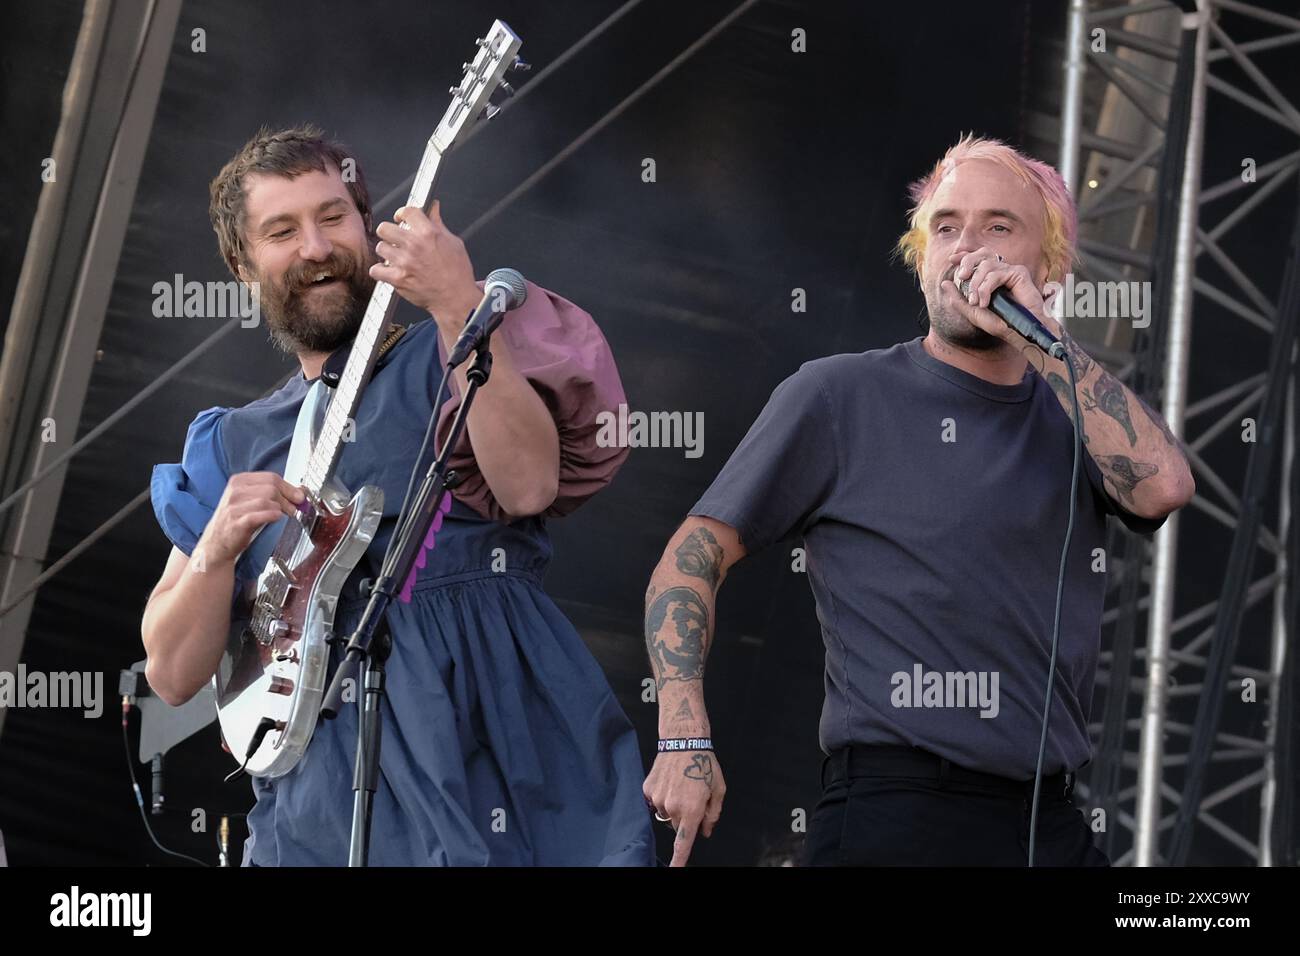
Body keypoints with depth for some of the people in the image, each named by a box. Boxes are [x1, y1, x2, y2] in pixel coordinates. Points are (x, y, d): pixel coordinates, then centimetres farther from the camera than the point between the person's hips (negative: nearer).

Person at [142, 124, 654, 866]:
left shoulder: (454, 353, 7)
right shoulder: (235, 444, 15)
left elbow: (528, 484, -14)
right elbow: (173, 674, 11)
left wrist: (458, 305, -20)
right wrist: (218, 546, -5)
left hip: (502, 738, -2)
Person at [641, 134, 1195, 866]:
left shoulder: (1075, 411, 11)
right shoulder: (839, 395, 1)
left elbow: (1164, 486, -11)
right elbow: (694, 558, -1)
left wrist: (1039, 335, -13)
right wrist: (685, 740, -13)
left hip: (1053, 821, 4)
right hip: (897, 814, -4)